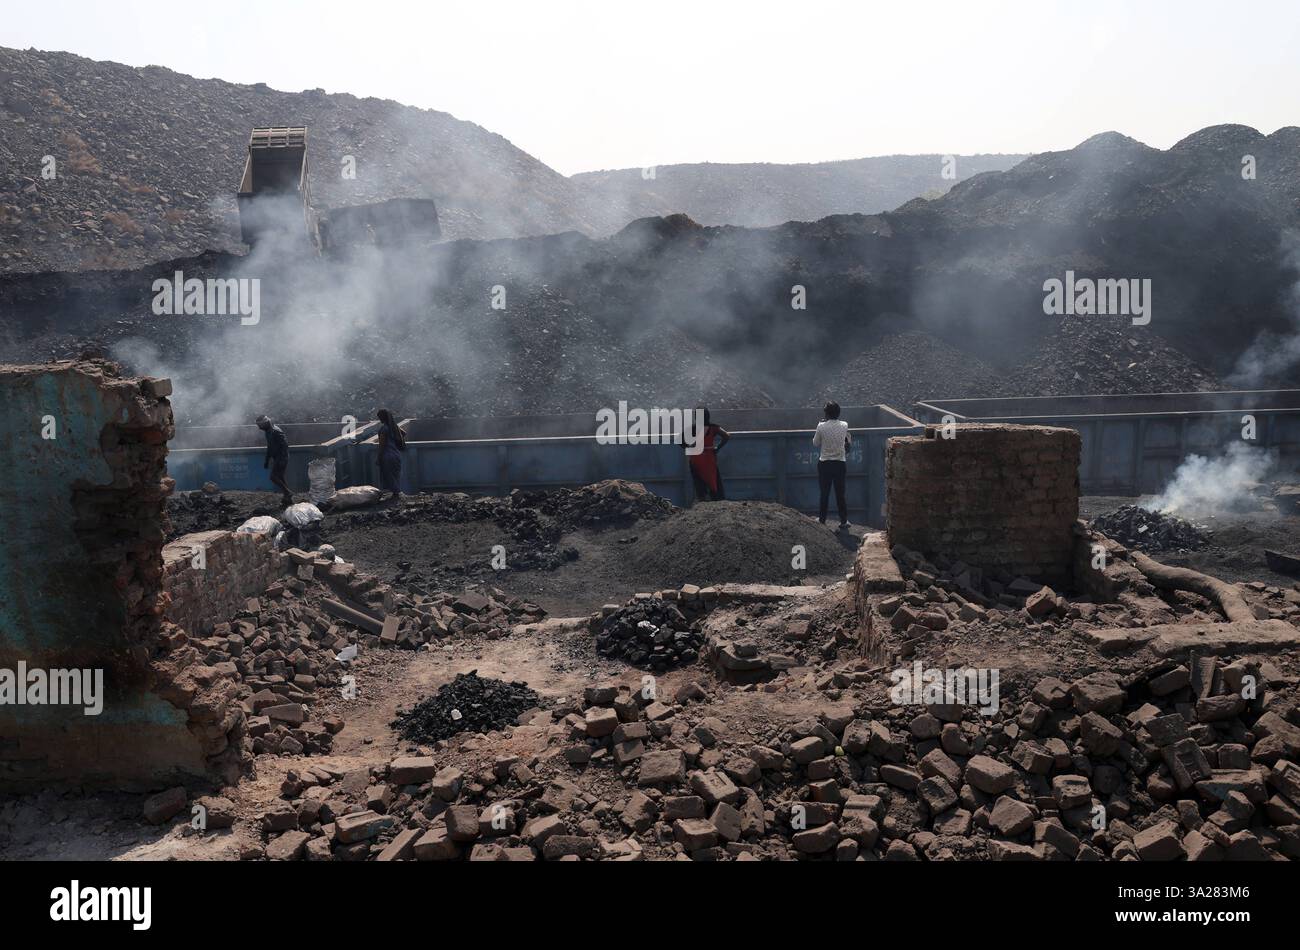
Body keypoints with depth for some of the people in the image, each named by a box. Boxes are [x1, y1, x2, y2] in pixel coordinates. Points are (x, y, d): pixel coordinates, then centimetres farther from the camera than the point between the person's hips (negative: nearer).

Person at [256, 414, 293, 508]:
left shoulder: (276, 431, -20)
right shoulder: (268, 432, 12)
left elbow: (285, 445, -23)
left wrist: (282, 460, -25)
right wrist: (266, 460, 24)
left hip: (281, 458, -10)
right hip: (276, 458, 10)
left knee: (274, 477, -11)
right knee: (280, 477, 11)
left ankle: (287, 493, -4)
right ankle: (288, 499, 16)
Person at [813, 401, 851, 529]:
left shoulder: (821, 426, -13)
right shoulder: (844, 426, -8)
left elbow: (815, 443, 0)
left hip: (824, 464, -1)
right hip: (840, 464, 1)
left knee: (824, 493, 13)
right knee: (840, 493, 11)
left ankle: (822, 519, 22)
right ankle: (844, 521, 15)